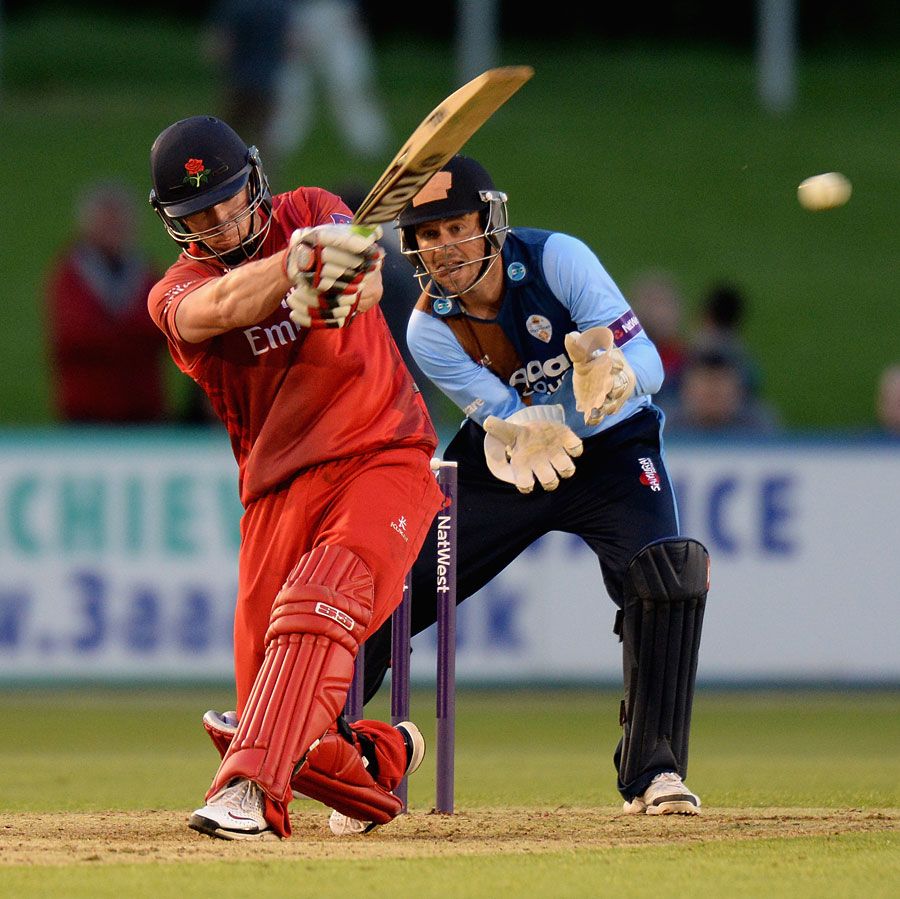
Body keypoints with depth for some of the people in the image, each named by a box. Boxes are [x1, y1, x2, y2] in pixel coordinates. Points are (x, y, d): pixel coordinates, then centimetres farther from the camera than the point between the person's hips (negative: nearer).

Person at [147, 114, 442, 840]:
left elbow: (368, 276, -19)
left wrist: (349, 288, -45)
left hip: (384, 458, -2)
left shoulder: (312, 214, 3)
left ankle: (249, 791, -40)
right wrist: (300, 259, -46)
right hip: (279, 487, 2)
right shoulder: (178, 294, 0)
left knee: (315, 609, -31)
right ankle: (384, 757, 31)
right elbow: (225, 306, -25)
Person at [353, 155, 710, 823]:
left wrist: (615, 379, -52)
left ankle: (653, 772, -16)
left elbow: (648, 360, -27)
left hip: (613, 451, -2)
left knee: (669, 579, -27)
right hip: (503, 466, 2)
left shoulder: (556, 260, -23)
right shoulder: (430, 329, -16)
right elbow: (511, 422, -23)